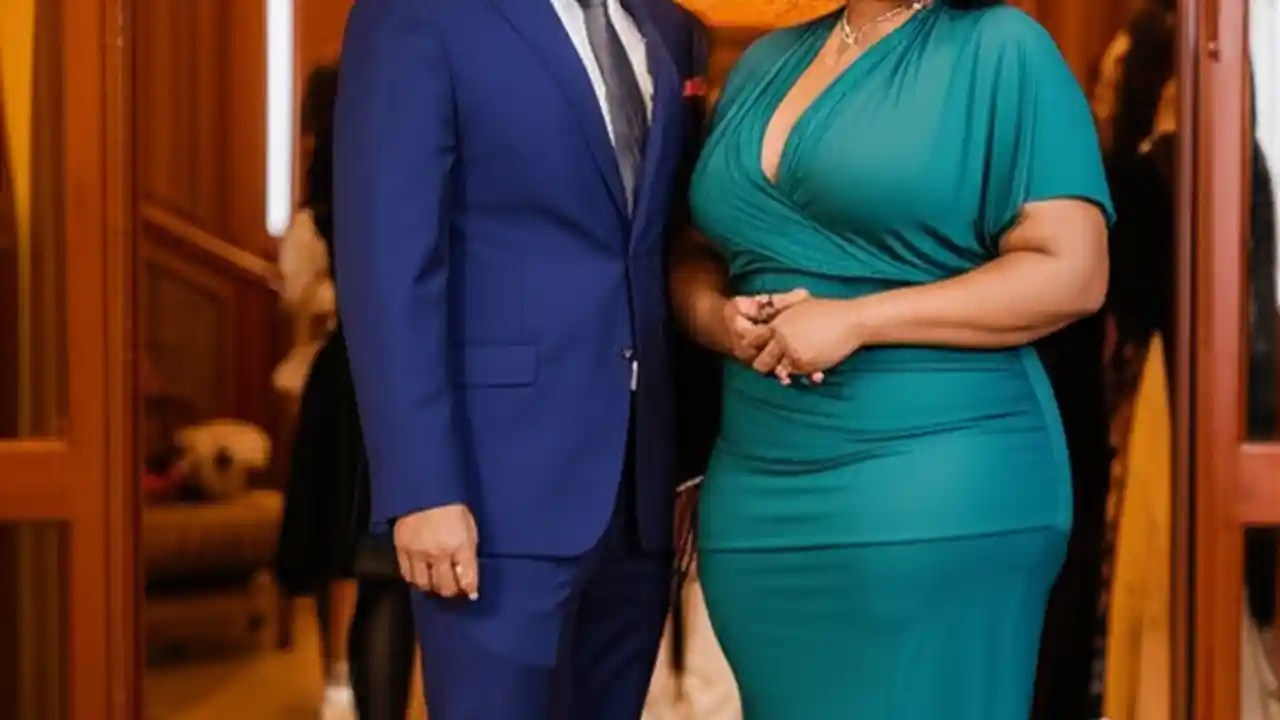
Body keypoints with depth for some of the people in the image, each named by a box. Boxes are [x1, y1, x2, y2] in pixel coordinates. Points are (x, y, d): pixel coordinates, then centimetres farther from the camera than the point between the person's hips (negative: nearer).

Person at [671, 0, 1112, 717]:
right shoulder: (765, 61, 15)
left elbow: (1072, 272, -10)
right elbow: (699, 253, 20)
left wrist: (855, 321, -15)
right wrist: (718, 317, -4)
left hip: (938, 493, -5)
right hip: (760, 492, 6)